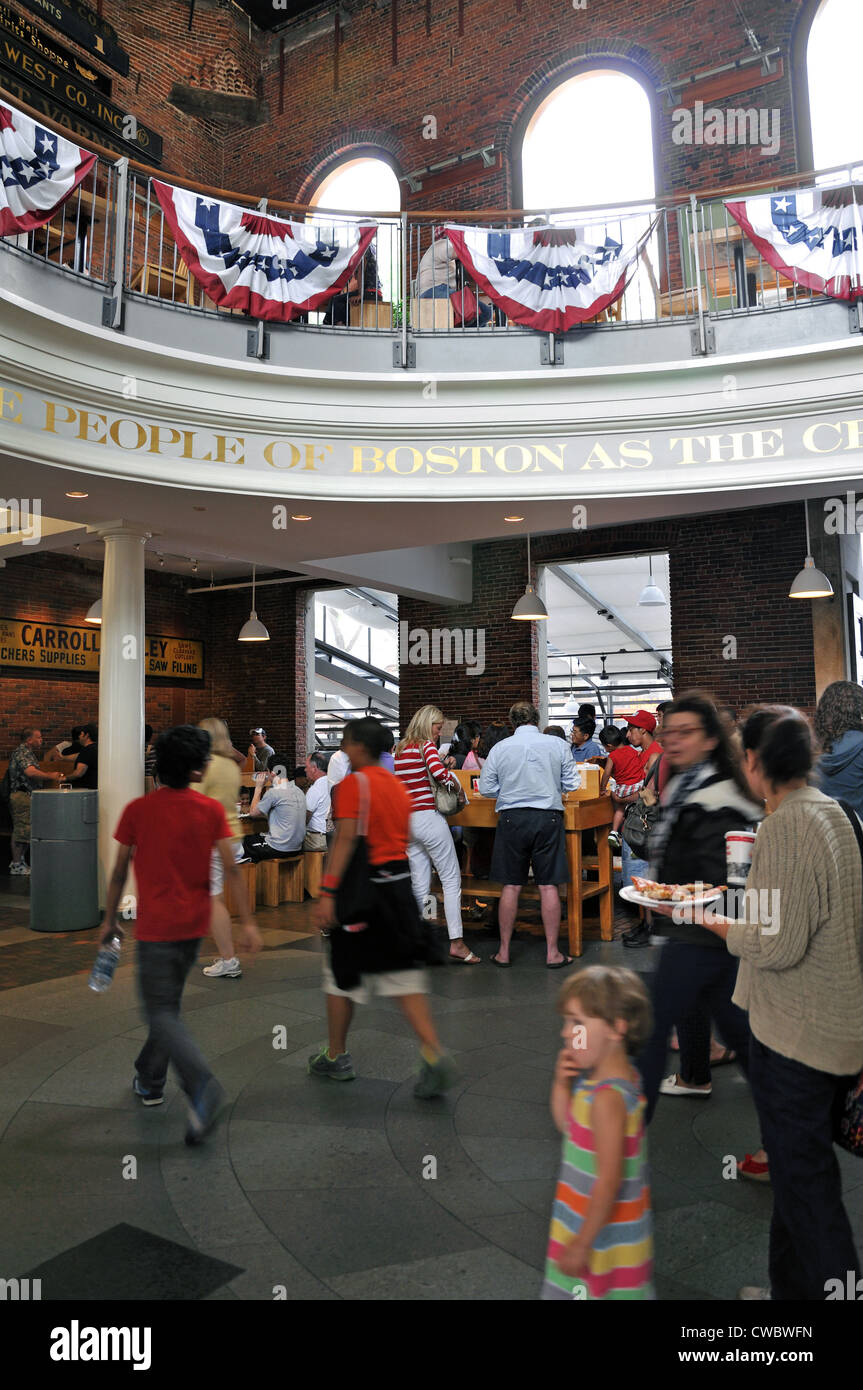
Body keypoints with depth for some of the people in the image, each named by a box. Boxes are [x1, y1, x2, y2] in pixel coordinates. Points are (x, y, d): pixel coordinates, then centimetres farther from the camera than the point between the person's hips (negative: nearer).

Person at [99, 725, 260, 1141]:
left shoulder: (137, 810, -8)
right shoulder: (211, 810, -5)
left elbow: (119, 873, -1)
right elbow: (231, 869, -9)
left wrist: (110, 920, 12)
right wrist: (248, 922, -6)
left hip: (155, 926, -3)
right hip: (194, 924, 3)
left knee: (161, 1012, 0)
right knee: (168, 1004, 21)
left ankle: (202, 1084, -19)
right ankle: (149, 1081, 33)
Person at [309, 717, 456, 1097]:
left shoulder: (353, 784, -10)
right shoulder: (397, 785, 12)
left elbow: (345, 840, -19)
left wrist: (327, 893, -20)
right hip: (399, 887, 7)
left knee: (342, 975, 11)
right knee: (404, 975, 9)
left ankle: (335, 1057, 24)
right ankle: (434, 1055, -3)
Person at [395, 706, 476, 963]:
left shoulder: (398, 750, 15)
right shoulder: (426, 745, -6)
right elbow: (439, 772, -24)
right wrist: (458, 789, -7)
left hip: (406, 822, 7)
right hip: (428, 817, -7)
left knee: (419, 885, 11)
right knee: (451, 880, -2)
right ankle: (456, 941, -5)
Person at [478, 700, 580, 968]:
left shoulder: (500, 748, 0)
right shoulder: (557, 745, 1)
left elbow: (485, 788, 4)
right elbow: (572, 783, 6)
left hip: (512, 818, 0)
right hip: (548, 818, 0)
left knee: (511, 886, 7)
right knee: (548, 886, 5)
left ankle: (504, 952, 15)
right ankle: (552, 953, 11)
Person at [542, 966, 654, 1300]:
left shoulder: (608, 1098, -31)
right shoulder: (609, 1078, -2)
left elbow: (609, 1181, -28)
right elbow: (567, 1125, 10)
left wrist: (581, 1244, -20)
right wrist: (562, 1083, -8)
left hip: (606, 1236, -9)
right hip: (590, 1222, 9)